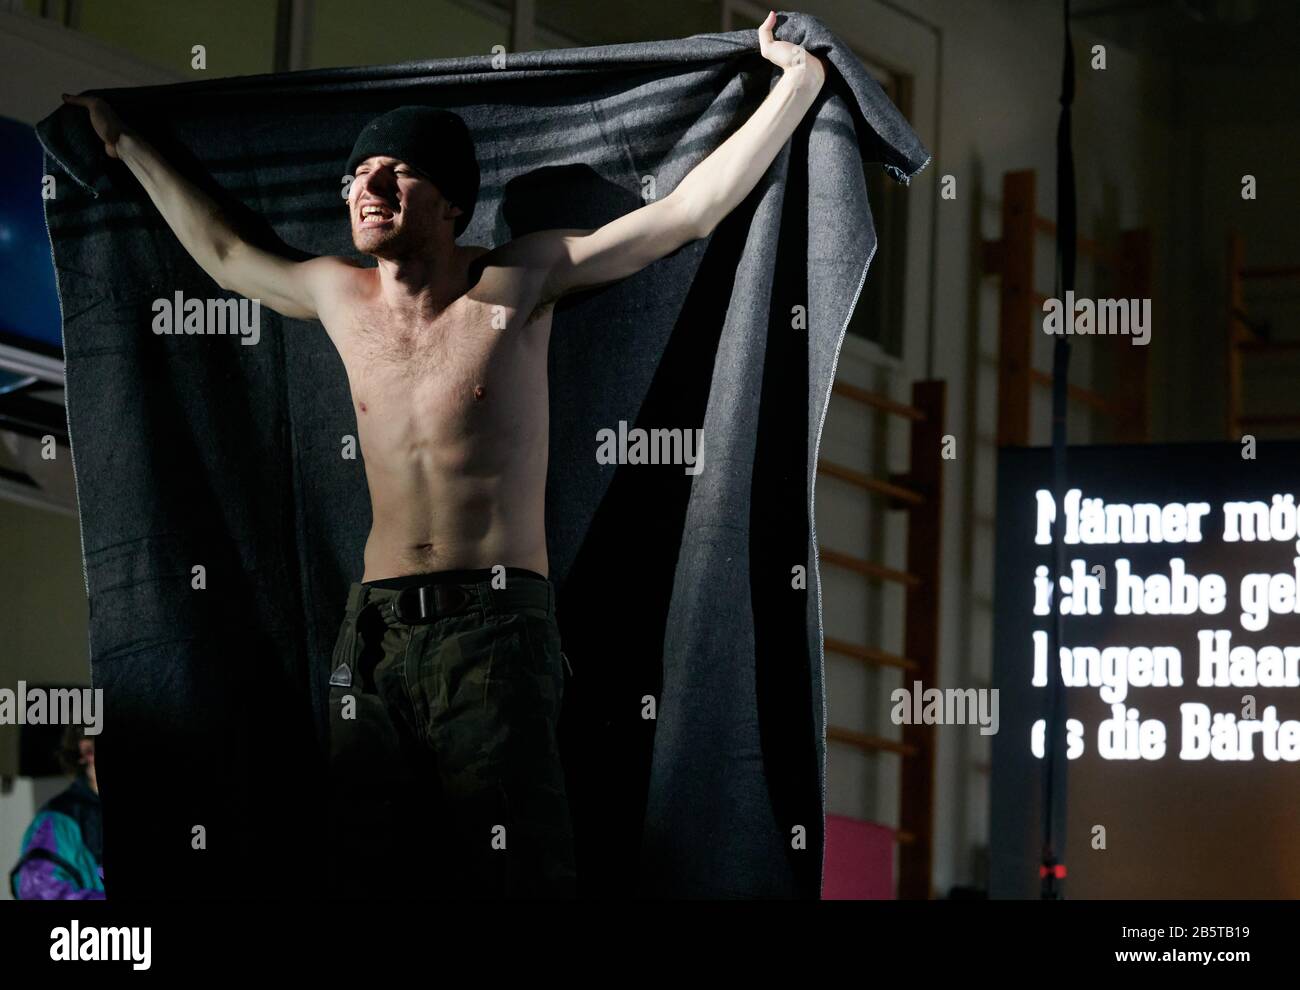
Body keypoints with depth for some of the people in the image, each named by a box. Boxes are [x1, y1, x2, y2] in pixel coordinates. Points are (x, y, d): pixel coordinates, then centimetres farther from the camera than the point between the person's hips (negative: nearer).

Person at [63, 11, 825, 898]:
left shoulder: (518, 284, 0)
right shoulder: (339, 295, 13)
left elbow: (695, 205, -1)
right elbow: (224, 252, 33)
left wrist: (799, 81, -2)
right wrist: (125, 142, 41)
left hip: (493, 625, -5)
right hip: (376, 627, 5)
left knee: (511, 870, -12)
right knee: (363, 866, 3)